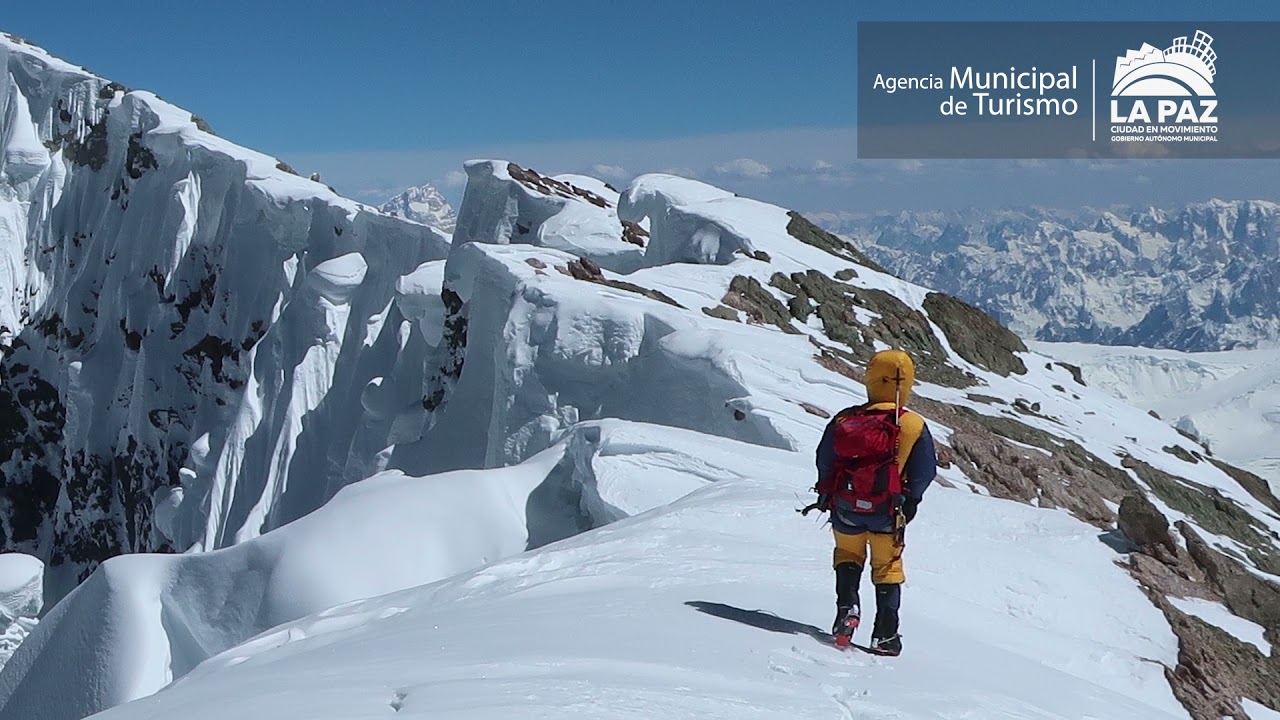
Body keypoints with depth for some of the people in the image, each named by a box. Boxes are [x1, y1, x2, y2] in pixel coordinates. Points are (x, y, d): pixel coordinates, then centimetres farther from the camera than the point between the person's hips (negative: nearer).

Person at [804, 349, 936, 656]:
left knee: (848, 554, 27)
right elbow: (924, 474, -5)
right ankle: (885, 635, 16)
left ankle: (847, 606, 7)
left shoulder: (844, 420, -9)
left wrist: (826, 495, 17)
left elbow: (824, 462, 1)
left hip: (846, 508, 1)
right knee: (888, 567, 17)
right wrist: (909, 501, 13)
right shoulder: (915, 427, -13)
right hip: (887, 513, -1)